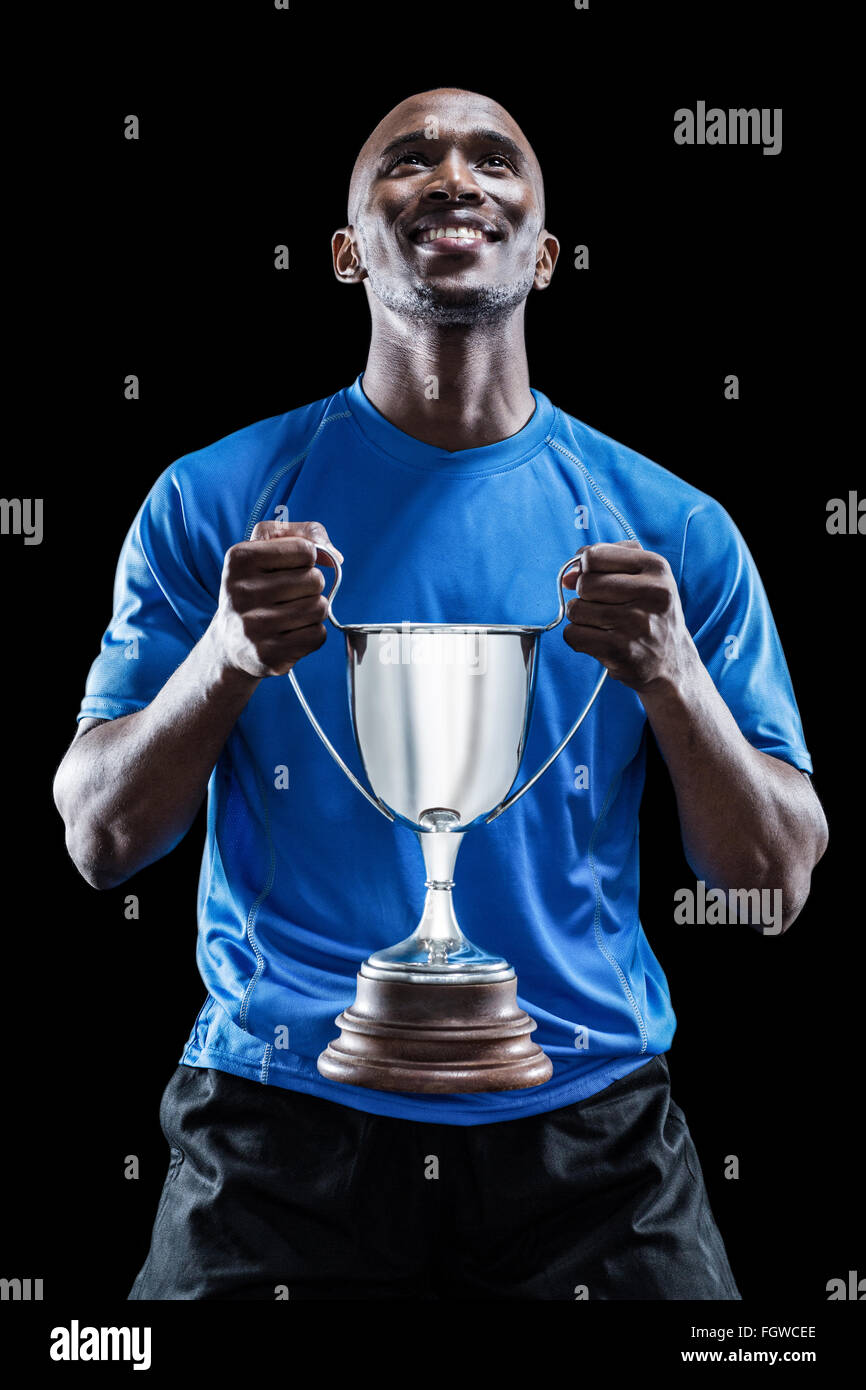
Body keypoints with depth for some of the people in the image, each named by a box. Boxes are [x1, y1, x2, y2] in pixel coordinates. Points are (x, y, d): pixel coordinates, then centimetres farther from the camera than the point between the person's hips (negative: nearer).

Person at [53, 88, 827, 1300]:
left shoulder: (671, 529, 0)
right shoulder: (212, 504, -2)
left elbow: (777, 889, -1)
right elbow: (99, 845, -3)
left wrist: (671, 675, -19)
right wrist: (227, 658, -21)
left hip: (586, 1138, 1)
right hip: (283, 1125, 0)